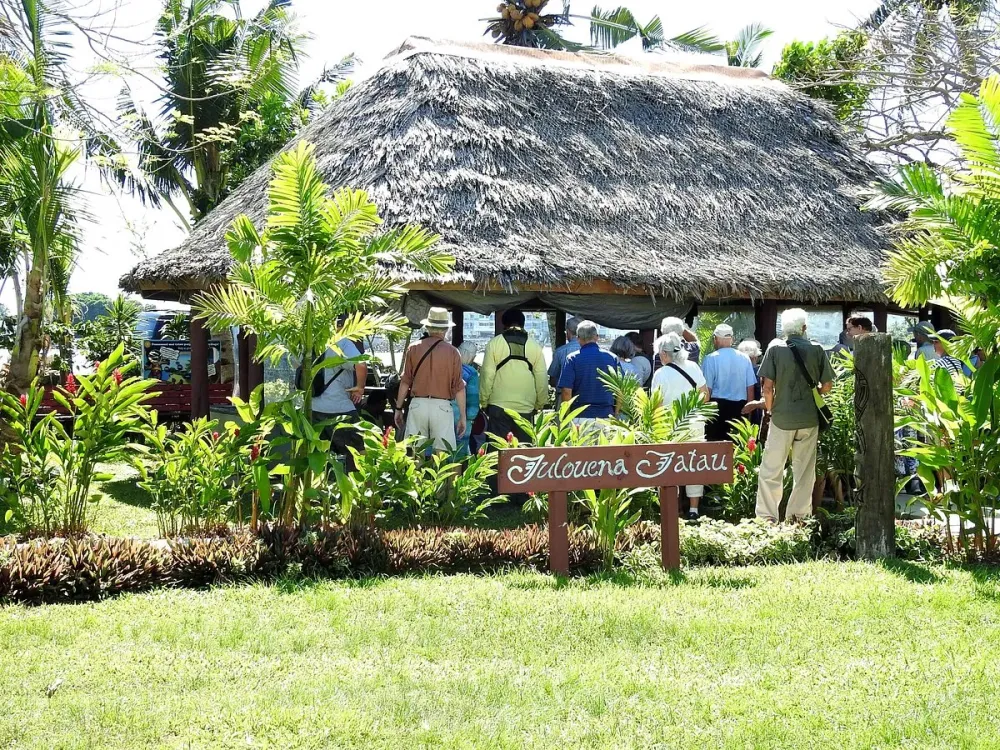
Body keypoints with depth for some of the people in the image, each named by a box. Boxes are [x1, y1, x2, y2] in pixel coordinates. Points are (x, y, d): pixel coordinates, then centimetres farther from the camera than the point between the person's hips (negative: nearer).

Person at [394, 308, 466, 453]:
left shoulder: (414, 348, 4)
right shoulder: (452, 352, -1)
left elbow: (405, 382, 5)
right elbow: (459, 387, 0)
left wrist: (398, 408, 14)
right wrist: (462, 417, 5)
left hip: (417, 404, 2)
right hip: (442, 406, -2)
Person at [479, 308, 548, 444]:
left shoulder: (494, 344, -1)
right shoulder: (535, 346, 4)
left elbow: (487, 377, -2)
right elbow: (542, 381, 5)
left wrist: (484, 403, 8)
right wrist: (538, 405, 17)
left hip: (498, 408, -1)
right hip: (526, 408, 1)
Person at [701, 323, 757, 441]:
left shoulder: (711, 358, -8)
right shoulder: (745, 358, 4)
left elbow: (707, 388, -9)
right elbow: (750, 388, 6)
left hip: (718, 405, -4)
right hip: (740, 408, 4)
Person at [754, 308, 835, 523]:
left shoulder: (775, 348, -6)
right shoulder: (816, 350, -1)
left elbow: (767, 386, -10)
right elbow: (827, 386, 3)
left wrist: (770, 409, 5)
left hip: (782, 417, -2)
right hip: (810, 418, 2)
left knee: (771, 470, 4)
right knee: (804, 470, 11)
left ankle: (767, 516, 3)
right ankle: (799, 514, 16)